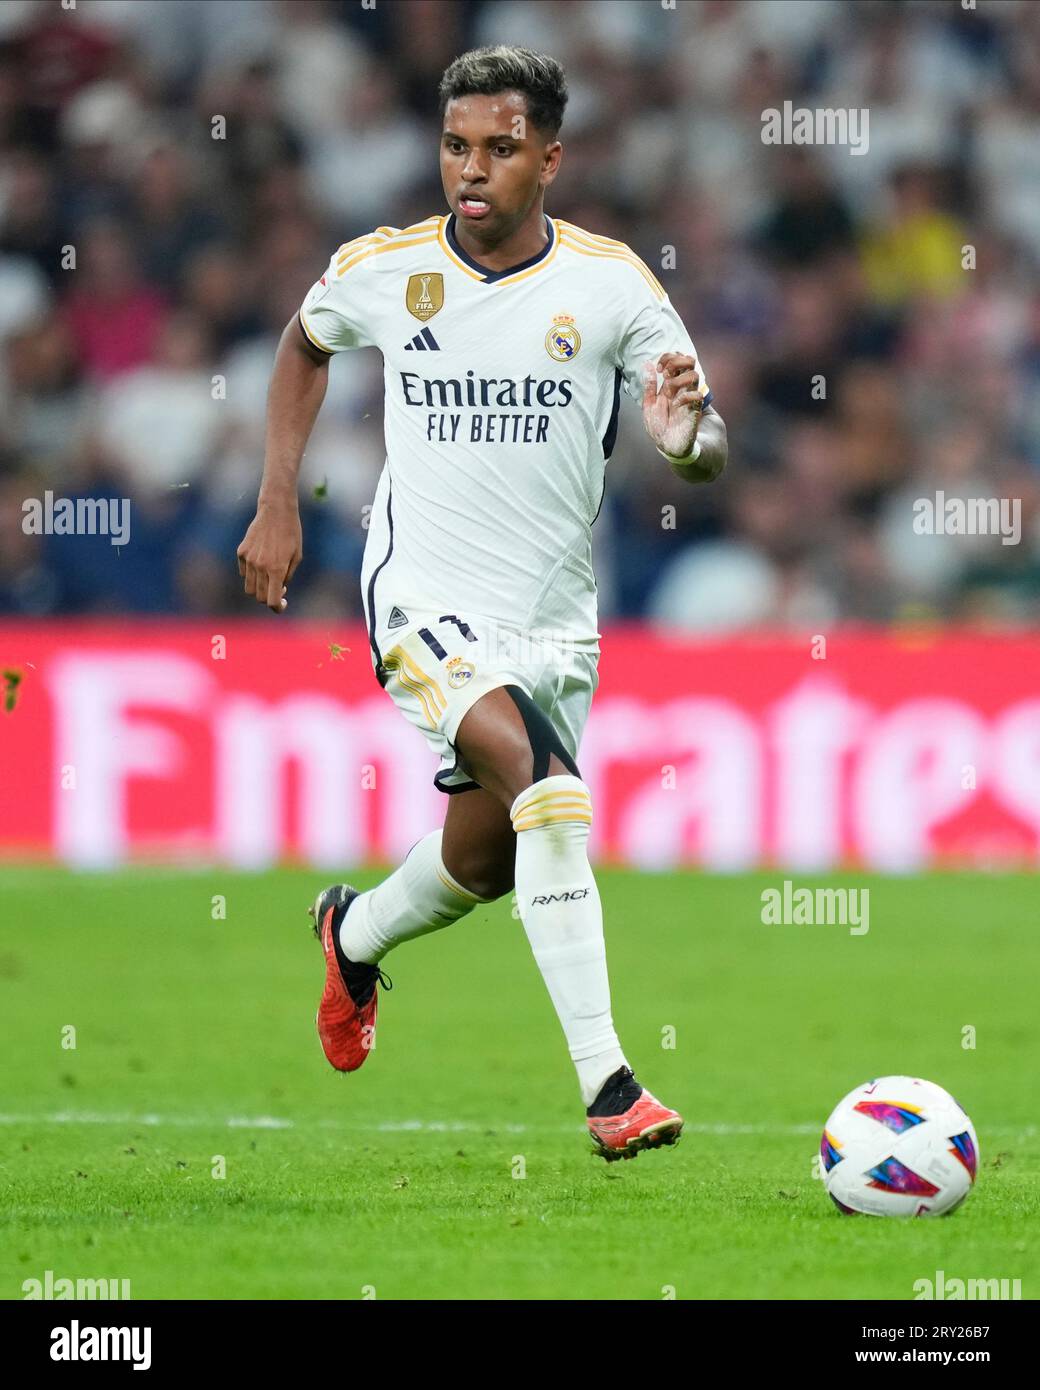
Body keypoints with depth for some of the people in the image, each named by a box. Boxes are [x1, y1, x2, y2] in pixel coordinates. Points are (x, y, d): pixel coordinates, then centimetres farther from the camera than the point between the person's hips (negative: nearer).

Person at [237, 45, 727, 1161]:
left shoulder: (611, 283, -6)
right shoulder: (381, 269, -4)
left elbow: (708, 448, -4)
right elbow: (304, 344, 19)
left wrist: (685, 439, -29)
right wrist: (277, 503, 12)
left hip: (553, 616, 3)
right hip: (423, 598, -3)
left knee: (487, 862, 14)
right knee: (545, 787, -28)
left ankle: (355, 934, 51)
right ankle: (606, 1085, -30)